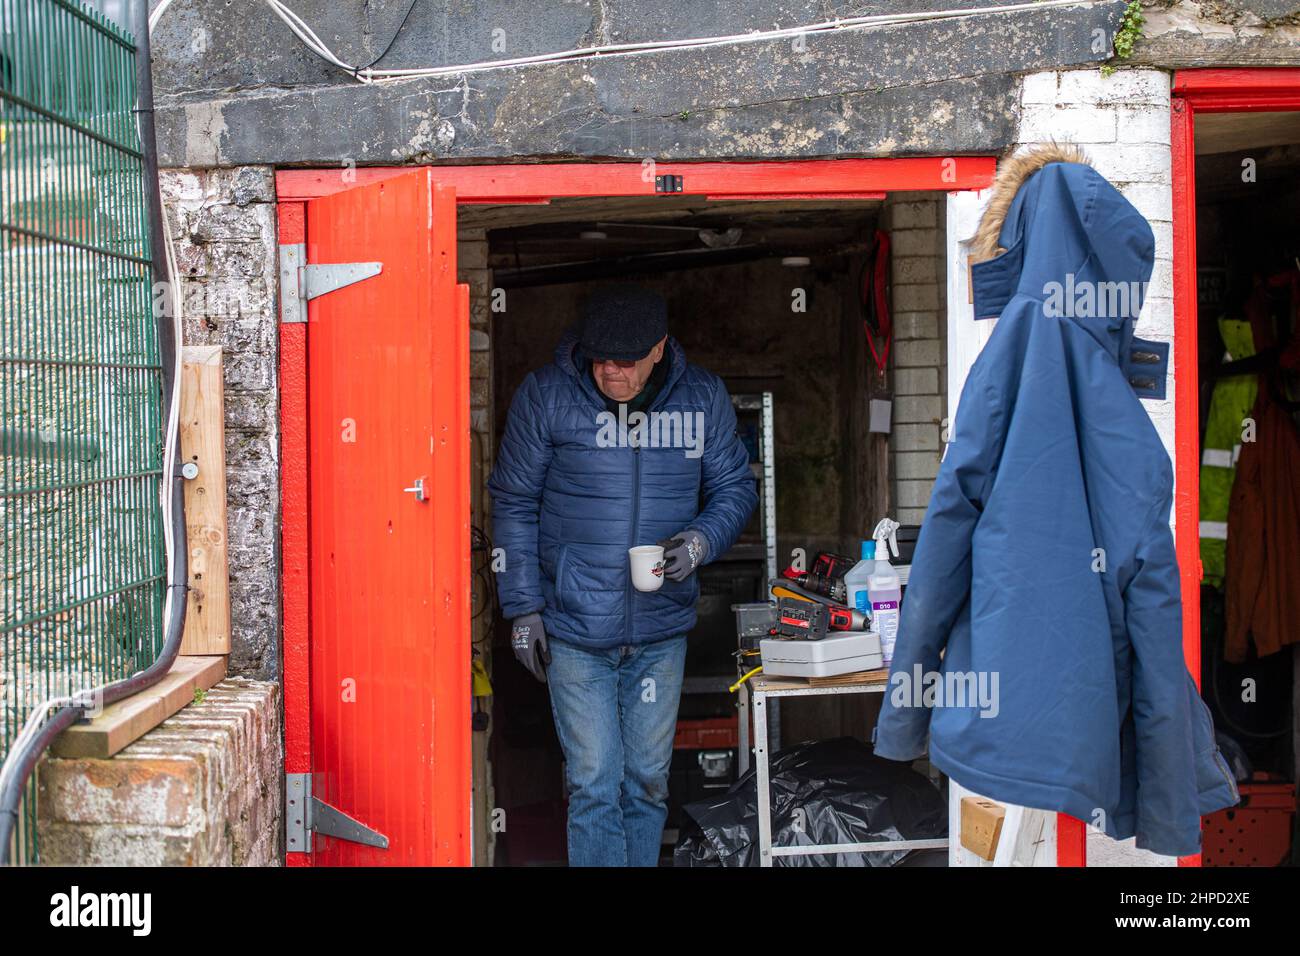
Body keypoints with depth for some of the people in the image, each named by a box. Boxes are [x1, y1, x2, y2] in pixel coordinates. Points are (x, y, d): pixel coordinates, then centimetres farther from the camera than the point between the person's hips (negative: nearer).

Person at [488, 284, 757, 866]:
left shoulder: (703, 397, -1)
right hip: (575, 628, -2)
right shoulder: (545, 396, -6)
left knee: (648, 781, 14)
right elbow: (514, 503, -1)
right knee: (594, 785, 0)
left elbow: (735, 487, 9)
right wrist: (523, 608, -4)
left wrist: (700, 541, -12)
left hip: (661, 628, 3)